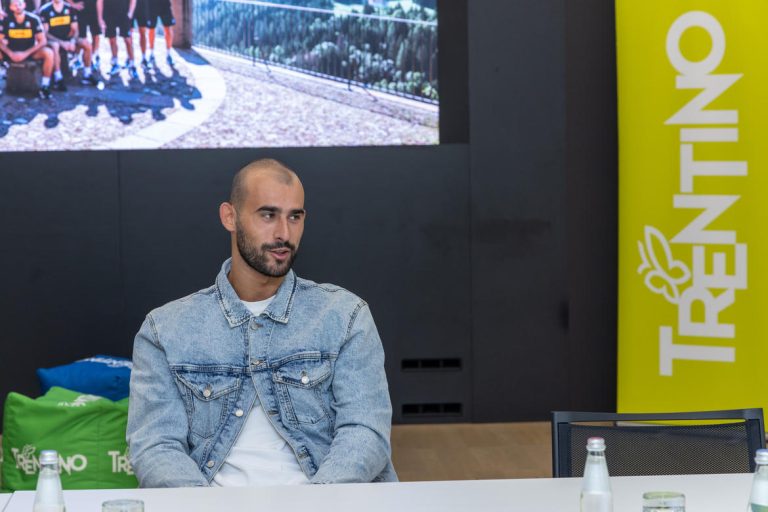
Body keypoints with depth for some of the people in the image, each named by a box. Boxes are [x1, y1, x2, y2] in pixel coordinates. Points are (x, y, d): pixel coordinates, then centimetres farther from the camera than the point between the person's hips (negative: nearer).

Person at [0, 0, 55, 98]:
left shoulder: (33, 19, -12)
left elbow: (43, 41, -13)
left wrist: (26, 53, -24)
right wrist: (10, 53, -25)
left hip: (30, 51, -1)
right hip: (12, 52, 1)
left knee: (49, 53, -30)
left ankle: (45, 86, -23)